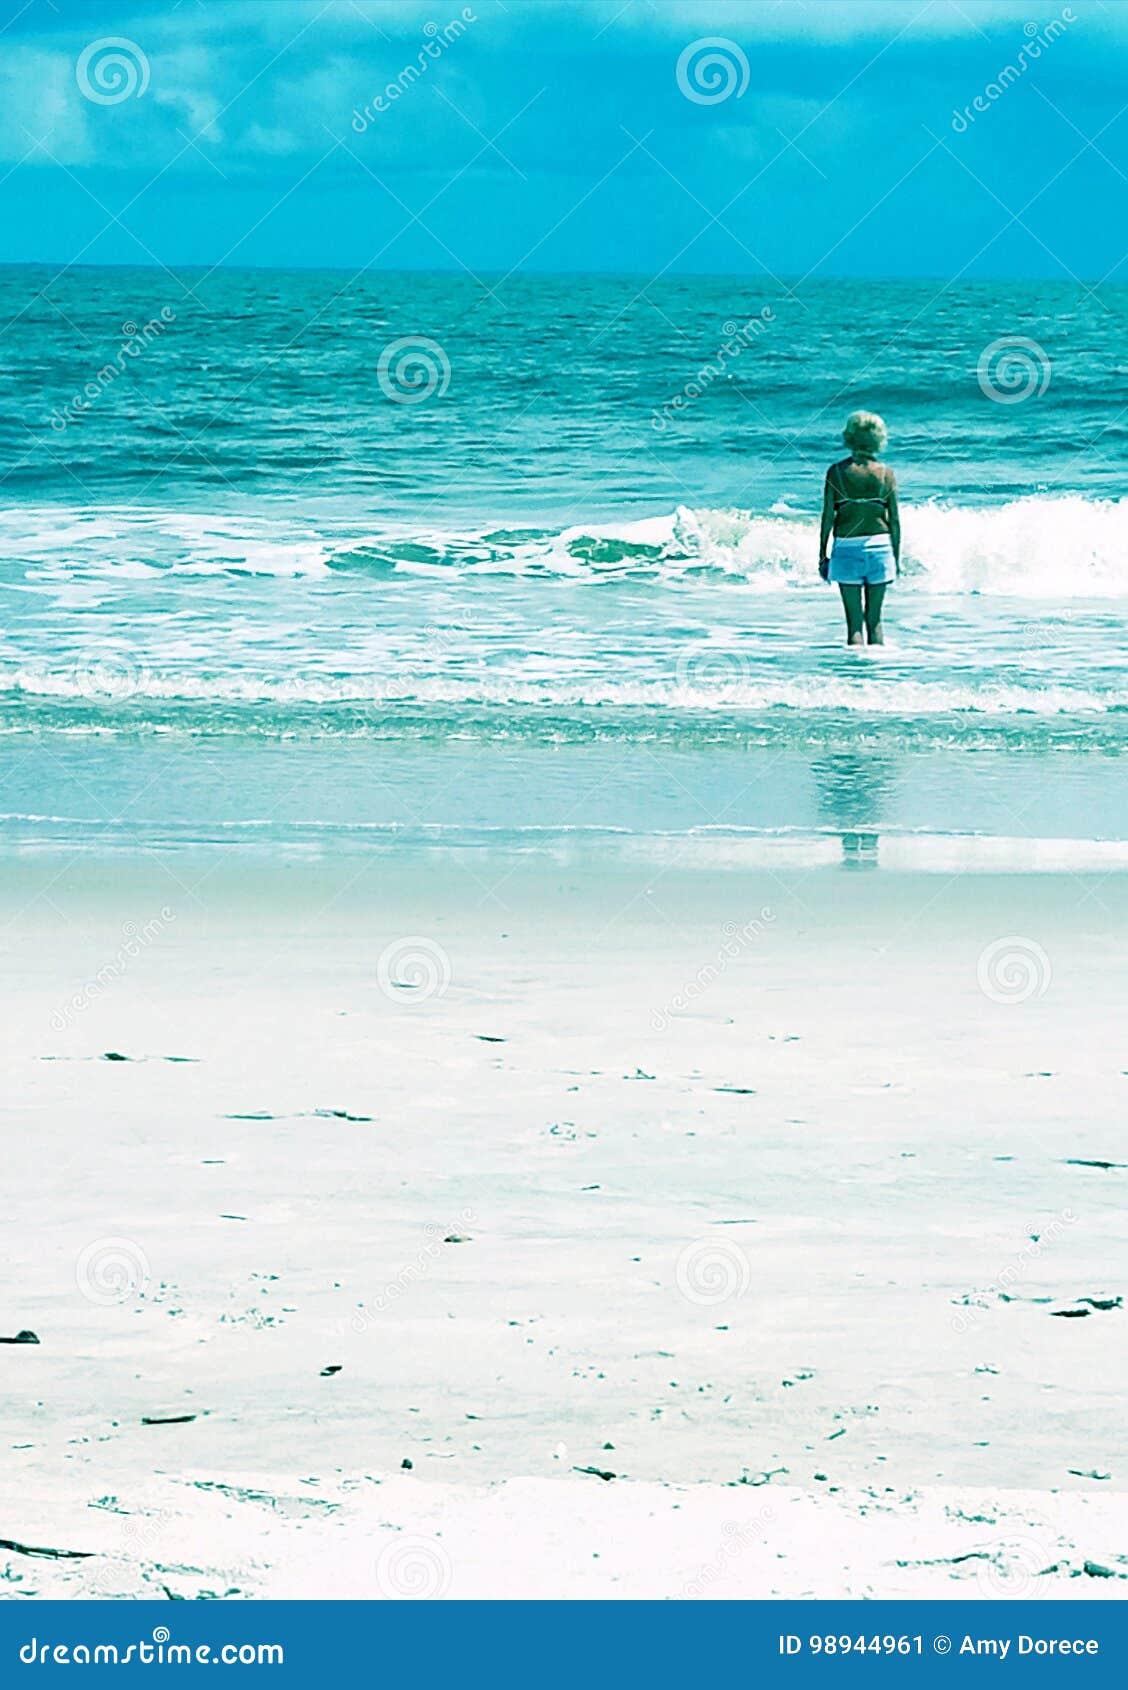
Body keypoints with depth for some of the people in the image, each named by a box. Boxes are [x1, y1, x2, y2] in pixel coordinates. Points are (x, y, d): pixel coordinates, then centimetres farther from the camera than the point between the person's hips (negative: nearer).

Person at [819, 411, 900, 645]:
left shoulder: (836, 472, -4)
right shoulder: (886, 473, -1)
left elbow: (828, 517, -4)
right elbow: (895, 519, 1)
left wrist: (822, 555, 4)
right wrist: (896, 556, 10)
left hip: (847, 547, -1)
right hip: (879, 546, 1)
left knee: (854, 620, 2)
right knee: (874, 618, 11)